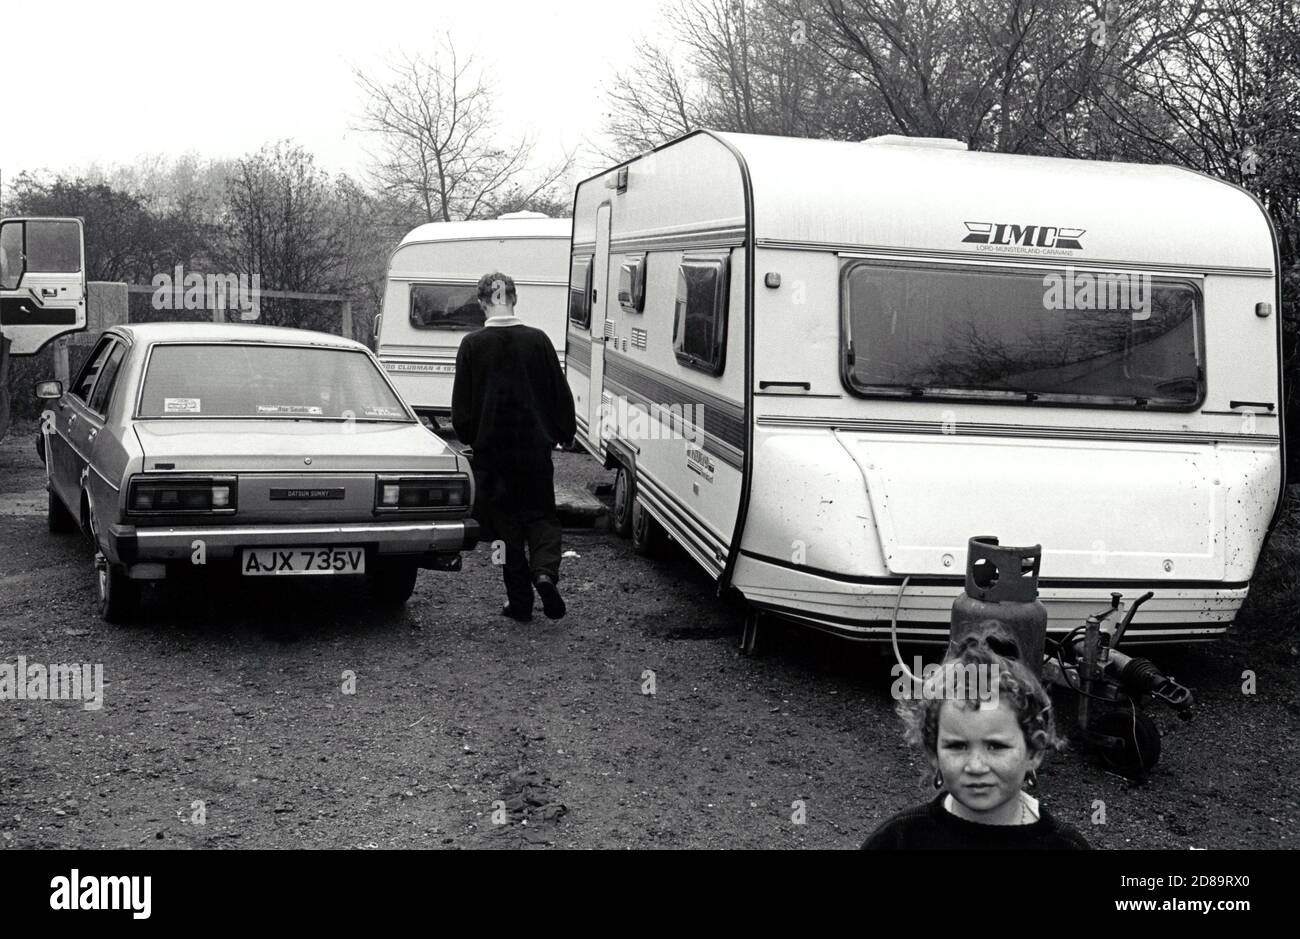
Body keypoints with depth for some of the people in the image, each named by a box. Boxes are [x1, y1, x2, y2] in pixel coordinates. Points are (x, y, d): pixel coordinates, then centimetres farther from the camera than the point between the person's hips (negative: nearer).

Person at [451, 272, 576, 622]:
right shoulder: (538, 340, -3)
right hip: (535, 447, 1)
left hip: (491, 449, -1)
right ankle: (545, 571, -12)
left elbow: (461, 406, -2)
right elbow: (561, 394, 3)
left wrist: (468, 437, 14)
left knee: (505, 522, 8)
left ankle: (520, 600, 9)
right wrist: (565, 433, 16)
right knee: (540, 515, 13)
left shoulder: (472, 345, -6)